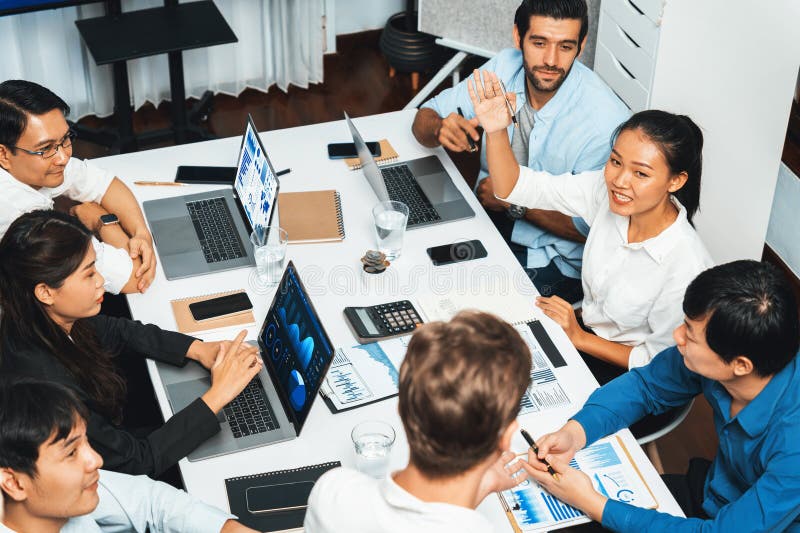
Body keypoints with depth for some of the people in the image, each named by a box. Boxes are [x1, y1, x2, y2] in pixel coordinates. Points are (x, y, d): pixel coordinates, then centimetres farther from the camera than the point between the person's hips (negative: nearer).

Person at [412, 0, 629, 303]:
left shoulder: (606, 122, -24)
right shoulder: (505, 68, -8)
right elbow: (425, 117, 1)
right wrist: (440, 129, -23)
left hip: (552, 263, -5)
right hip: (486, 216, 6)